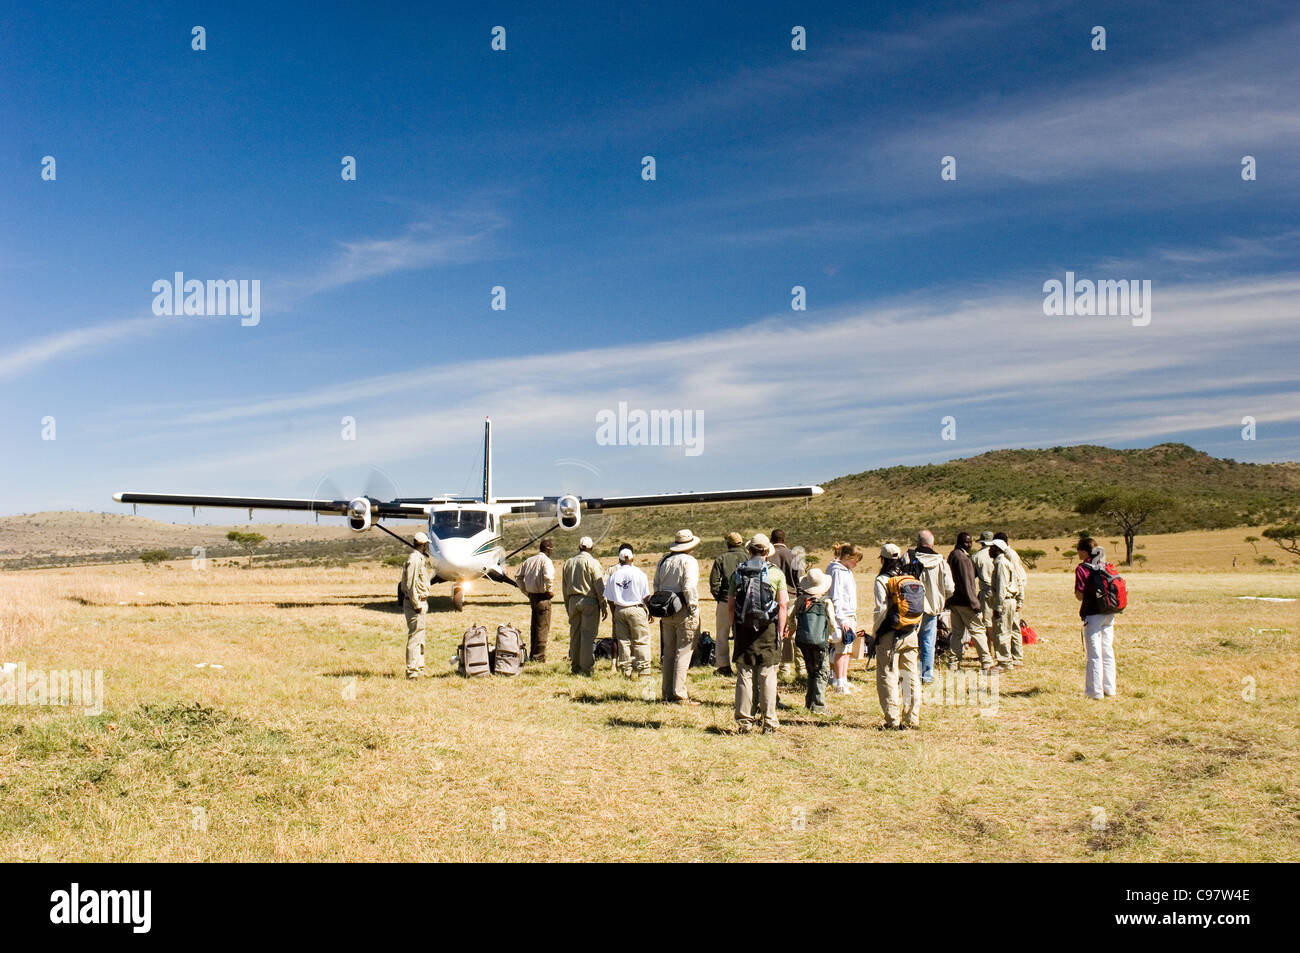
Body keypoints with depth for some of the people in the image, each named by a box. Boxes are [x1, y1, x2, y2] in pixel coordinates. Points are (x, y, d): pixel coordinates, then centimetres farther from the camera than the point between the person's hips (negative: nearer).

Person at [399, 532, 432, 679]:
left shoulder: (421, 559, 17)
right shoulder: (414, 559, -15)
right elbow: (410, 584, -20)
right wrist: (417, 605, -20)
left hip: (421, 602, 10)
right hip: (415, 602, -10)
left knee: (420, 636, 14)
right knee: (415, 635, -9)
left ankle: (419, 667, 22)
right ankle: (412, 670, -7)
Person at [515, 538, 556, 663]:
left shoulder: (529, 560, 11)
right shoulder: (545, 560, -13)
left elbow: (518, 577, 15)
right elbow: (548, 576, -29)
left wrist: (526, 591, 18)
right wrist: (550, 591, -14)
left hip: (532, 596, 7)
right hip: (542, 597, -7)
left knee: (534, 626, 17)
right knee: (543, 627, 0)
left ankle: (532, 655, 23)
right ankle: (539, 656, 1)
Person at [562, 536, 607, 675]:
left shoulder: (568, 562, 11)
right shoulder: (592, 562, -7)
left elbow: (564, 587, 16)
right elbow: (600, 586, -9)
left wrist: (568, 606, 23)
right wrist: (604, 605, -3)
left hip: (573, 600, 6)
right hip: (589, 601, -5)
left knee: (574, 634, 11)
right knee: (588, 635, -4)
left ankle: (575, 667, 16)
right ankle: (587, 668, -4)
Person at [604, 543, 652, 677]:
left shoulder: (613, 575, 2)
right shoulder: (639, 574, -8)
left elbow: (610, 599, 7)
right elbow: (646, 596, -5)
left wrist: (614, 615, 18)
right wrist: (649, 611, 7)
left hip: (619, 610, 4)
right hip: (636, 609, -3)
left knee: (623, 641, 9)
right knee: (641, 641, 3)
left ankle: (626, 670, 12)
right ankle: (642, 670, 1)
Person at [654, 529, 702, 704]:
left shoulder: (663, 561, 12)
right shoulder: (689, 561, -9)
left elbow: (656, 585, 15)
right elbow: (689, 588, -17)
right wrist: (694, 612, -13)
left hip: (666, 611, 7)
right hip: (684, 611, -7)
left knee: (668, 652, 13)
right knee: (684, 652, -3)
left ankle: (668, 693, 19)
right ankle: (680, 694, -4)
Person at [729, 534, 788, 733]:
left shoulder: (737, 572, 5)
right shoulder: (776, 573, 0)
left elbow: (730, 604, 5)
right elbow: (783, 604, -4)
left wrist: (734, 628, 12)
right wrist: (780, 632, 0)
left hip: (743, 629, 2)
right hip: (767, 629, -2)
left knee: (744, 676, 5)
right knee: (768, 676, 4)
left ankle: (744, 722, 8)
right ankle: (769, 721, 6)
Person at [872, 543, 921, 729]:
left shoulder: (882, 580, -8)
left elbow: (881, 609, -13)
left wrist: (874, 631, 0)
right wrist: (915, 632, 17)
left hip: (889, 636, -5)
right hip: (910, 635, 5)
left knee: (888, 678, 2)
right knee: (911, 677, 10)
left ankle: (893, 719, 2)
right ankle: (912, 719, 12)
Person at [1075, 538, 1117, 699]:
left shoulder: (1082, 568, -10)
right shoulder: (1107, 567, 8)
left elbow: (1080, 595, -14)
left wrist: (1077, 593, 7)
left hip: (1093, 614, -6)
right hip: (1109, 614, 6)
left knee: (1094, 654, -1)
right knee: (1108, 652, 14)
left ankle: (1095, 691, 2)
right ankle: (1110, 690, 20)